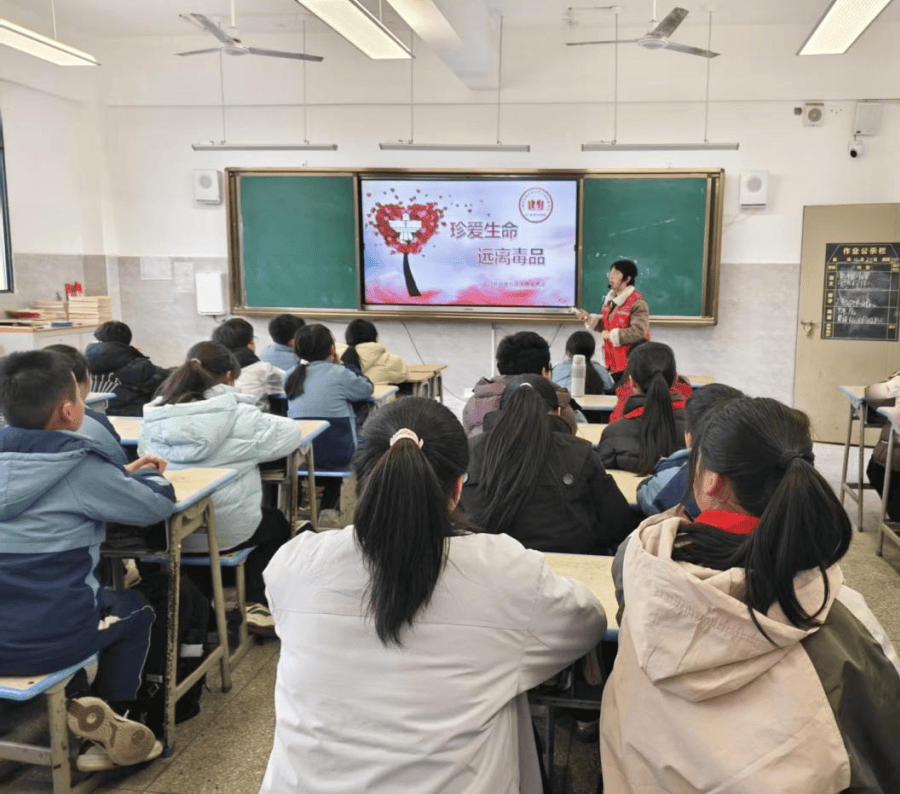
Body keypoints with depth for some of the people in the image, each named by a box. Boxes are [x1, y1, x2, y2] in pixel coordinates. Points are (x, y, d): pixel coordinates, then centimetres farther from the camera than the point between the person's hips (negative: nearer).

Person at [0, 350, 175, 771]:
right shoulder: (80, 465, -15)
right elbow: (159, 503, -5)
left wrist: (123, 473, 21)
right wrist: (145, 476, 16)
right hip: (46, 638, -6)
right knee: (135, 607, 23)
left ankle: (76, 703, 28)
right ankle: (110, 714, 15)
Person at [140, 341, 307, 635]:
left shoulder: (154, 417, -7)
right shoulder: (239, 417, -19)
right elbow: (291, 432, -9)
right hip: (227, 533, -4)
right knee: (277, 525, 29)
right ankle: (256, 604, 24)